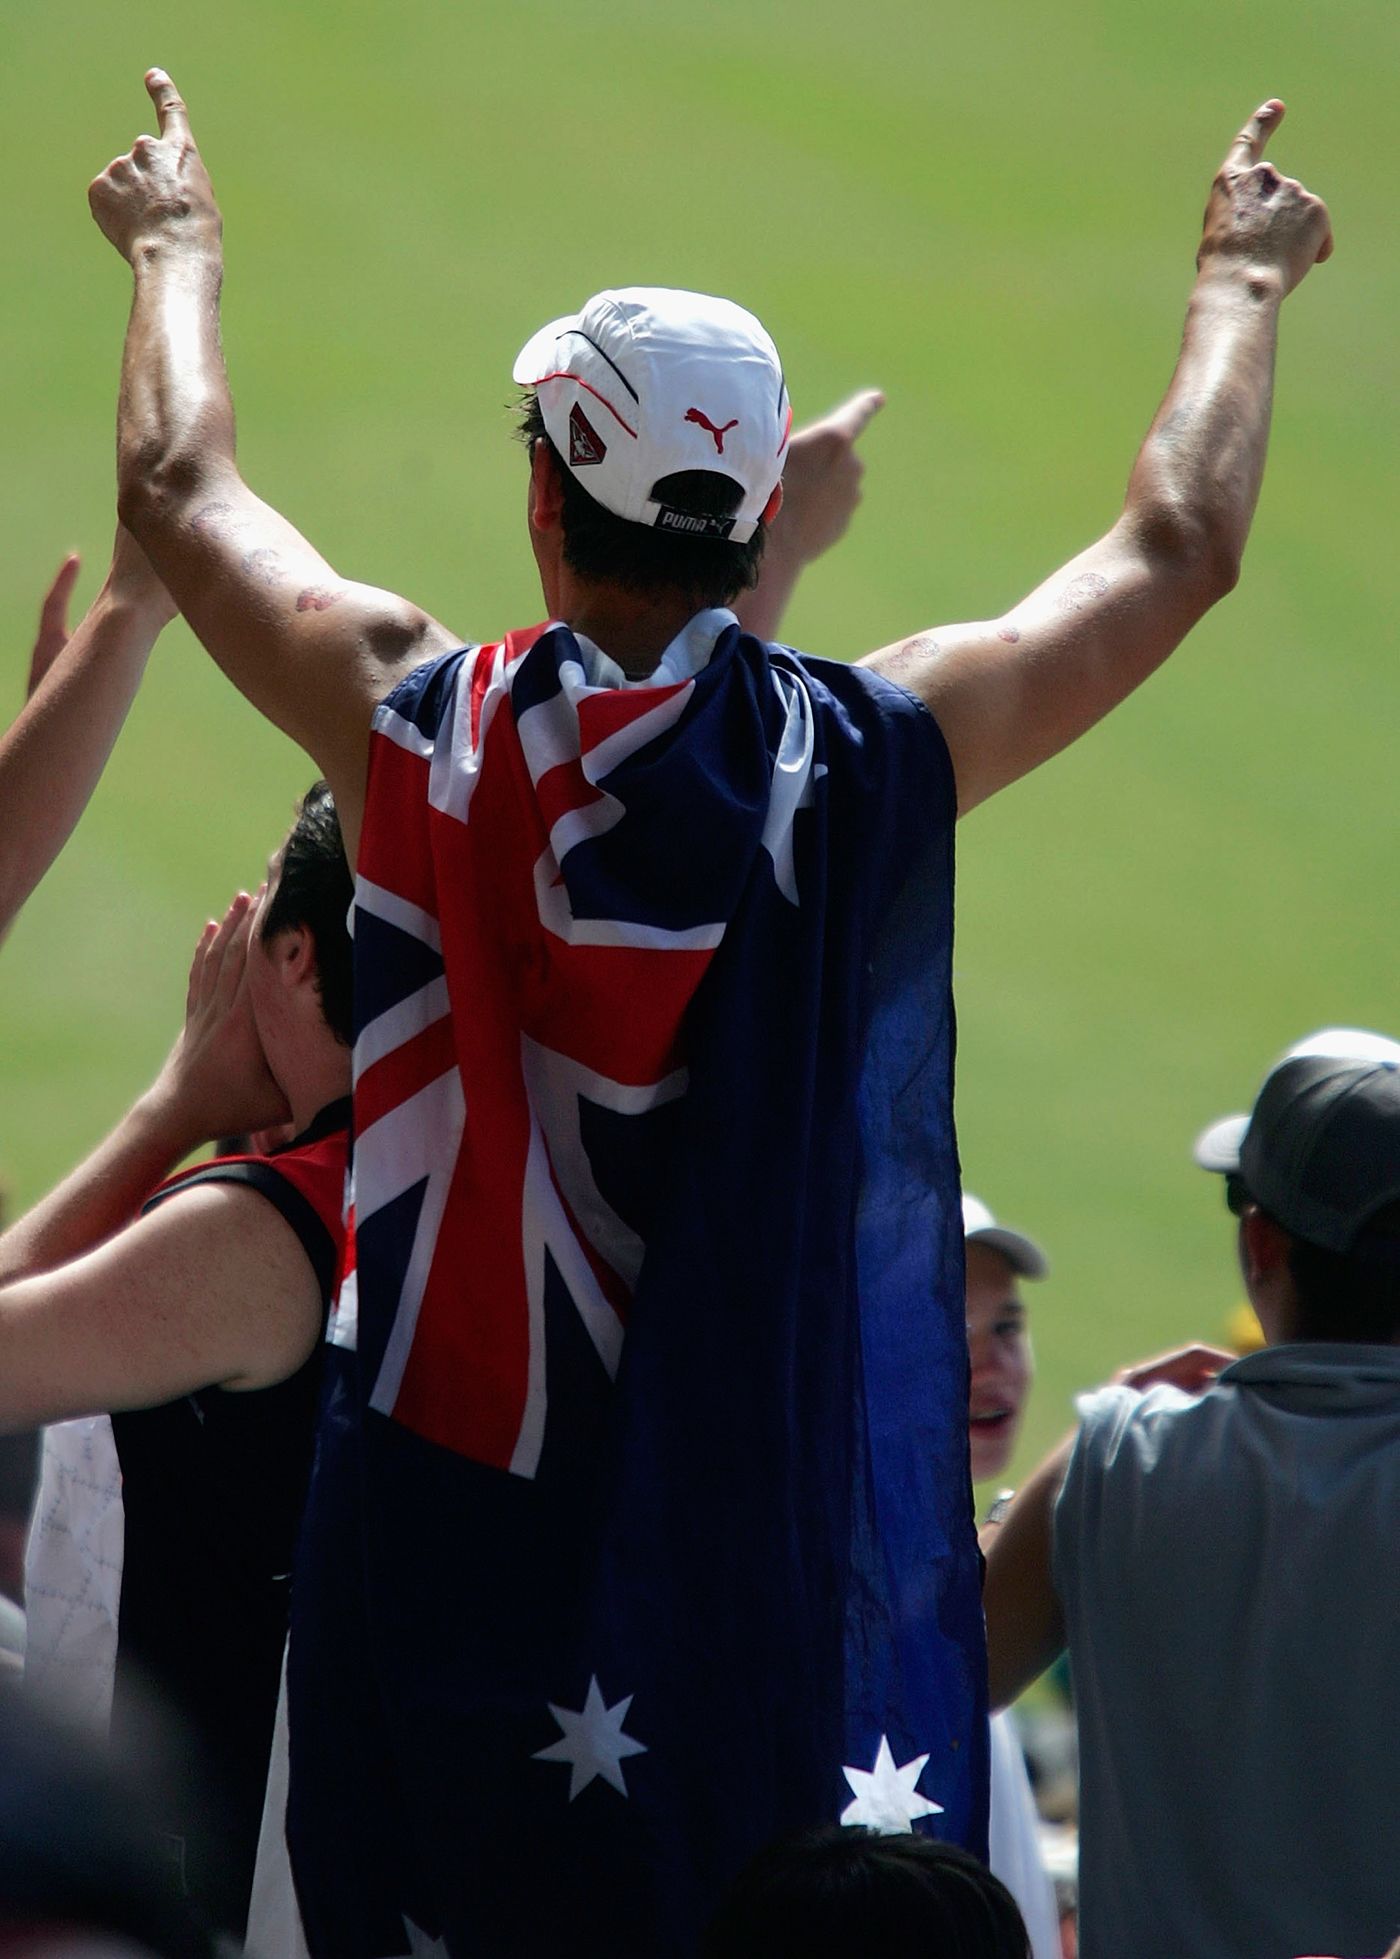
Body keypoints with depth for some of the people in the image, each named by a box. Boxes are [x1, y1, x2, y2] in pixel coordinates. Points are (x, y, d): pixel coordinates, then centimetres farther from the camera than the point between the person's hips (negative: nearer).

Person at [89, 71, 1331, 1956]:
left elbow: (183, 494, 14)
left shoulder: (420, 728, -5)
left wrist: (175, 248, 32)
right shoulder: (878, 754, -6)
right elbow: (1179, 547, 10)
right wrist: (1242, 279, 27)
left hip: (451, 1528, 1)